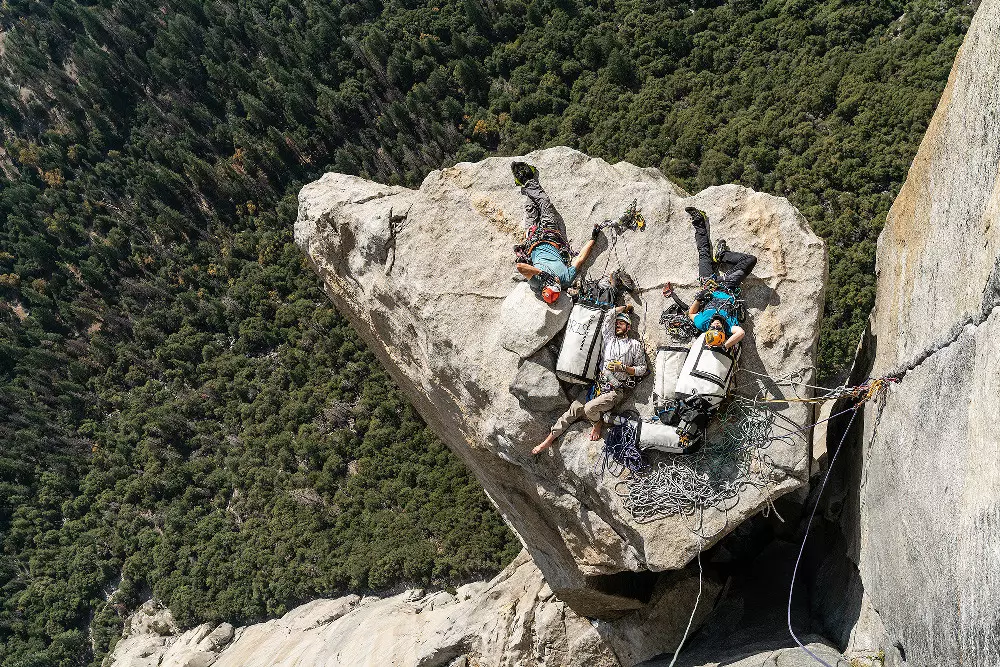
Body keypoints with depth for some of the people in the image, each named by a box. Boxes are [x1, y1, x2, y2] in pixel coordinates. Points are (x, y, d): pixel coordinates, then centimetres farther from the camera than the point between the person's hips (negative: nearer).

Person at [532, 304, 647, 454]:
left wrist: (623, 367, -8)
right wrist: (625, 307, 27)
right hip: (597, 386, 5)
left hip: (616, 391, -4)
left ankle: (598, 422, 5)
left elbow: (642, 369, 6)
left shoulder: (635, 345, 8)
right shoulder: (609, 339, 16)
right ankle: (548, 440, -2)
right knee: (573, 410, -7)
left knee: (589, 408, -29)